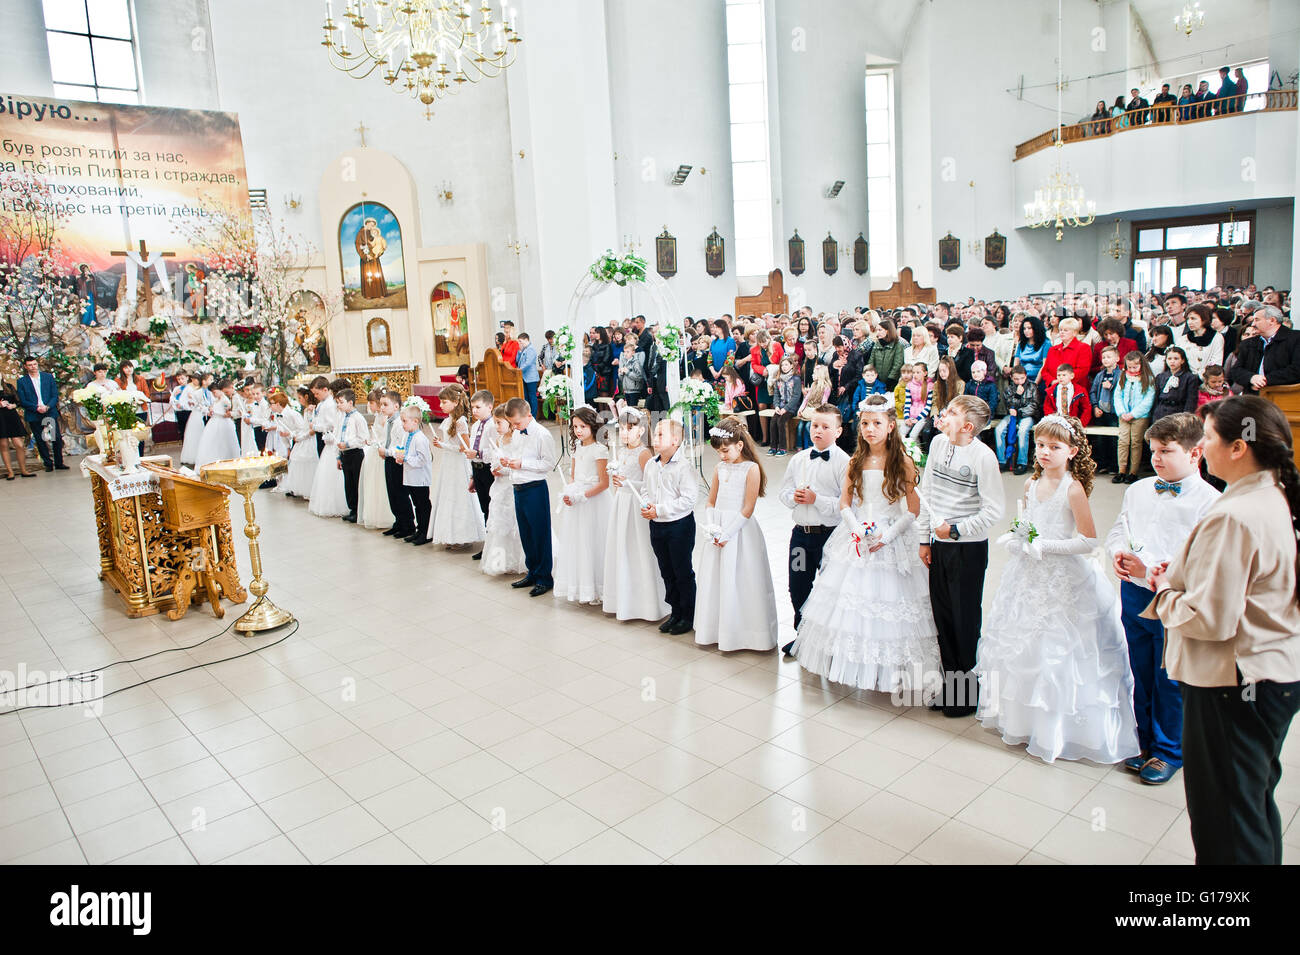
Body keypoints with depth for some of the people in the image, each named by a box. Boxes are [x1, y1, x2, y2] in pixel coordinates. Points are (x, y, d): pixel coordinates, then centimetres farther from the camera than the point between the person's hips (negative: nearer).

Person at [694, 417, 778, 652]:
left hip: (740, 531, -6)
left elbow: (747, 509, -13)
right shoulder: (720, 468, 10)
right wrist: (711, 527, -4)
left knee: (739, 582, -1)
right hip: (717, 532, 6)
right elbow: (711, 502, 13)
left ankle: (743, 633, 12)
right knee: (713, 580, 11)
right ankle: (714, 630, 24)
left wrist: (727, 534, -15)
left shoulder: (751, 469, -9)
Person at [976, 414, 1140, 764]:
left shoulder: (1073, 488, -16)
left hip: (1063, 580, -7)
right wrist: (1017, 539, -1)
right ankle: (1020, 718, 34)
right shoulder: (1031, 484, 5)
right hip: (1030, 578, 7)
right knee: (1021, 643, 16)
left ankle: (1056, 729, 16)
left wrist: (1043, 546, -19)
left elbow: (1088, 541, -18)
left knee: (1056, 651, 0)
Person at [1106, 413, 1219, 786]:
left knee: (1170, 681, 9)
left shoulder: (1209, 501, -14)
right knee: (1141, 675, 19)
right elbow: (1117, 530, 14)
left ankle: (1168, 751, 29)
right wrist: (1117, 553, -7)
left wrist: (1150, 567, -25)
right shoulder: (1138, 490, 6)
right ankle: (1146, 741, 37)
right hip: (1134, 595, 6)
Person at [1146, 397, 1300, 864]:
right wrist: (1177, 577, 5)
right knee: (1257, 800, 25)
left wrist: (1164, 592, -7)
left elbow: (1211, 618, -25)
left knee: (1224, 817, 6)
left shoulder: (1232, 517, -25)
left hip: (1234, 684, -10)